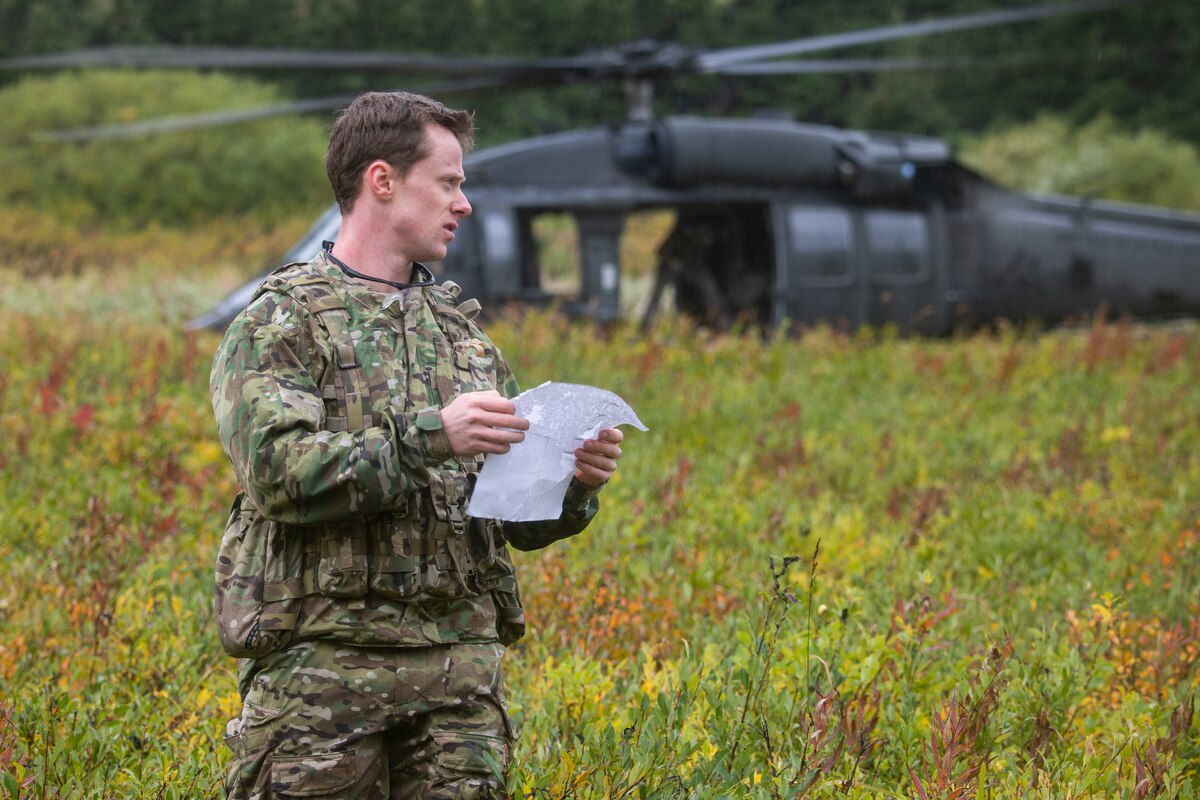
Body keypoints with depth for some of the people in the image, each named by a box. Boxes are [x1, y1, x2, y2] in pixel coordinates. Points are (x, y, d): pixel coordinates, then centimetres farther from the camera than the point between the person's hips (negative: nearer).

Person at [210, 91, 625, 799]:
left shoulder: (462, 329, 20)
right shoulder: (280, 322, 0)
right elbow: (279, 473, -17)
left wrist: (575, 484, -3)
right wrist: (429, 439, -23)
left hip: (463, 661, 5)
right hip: (324, 658, -5)